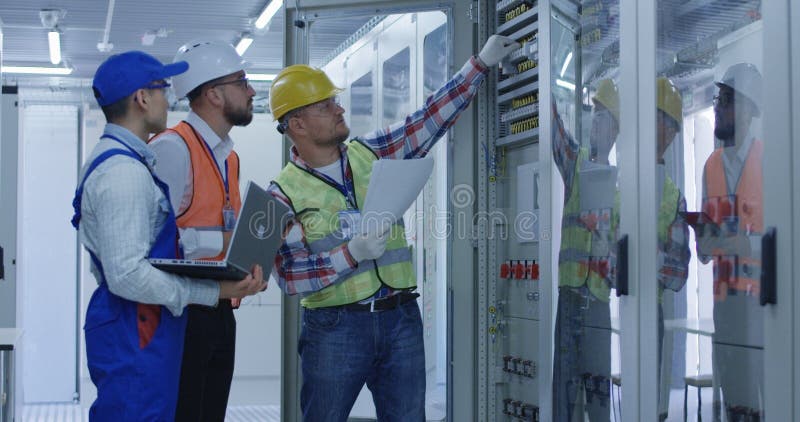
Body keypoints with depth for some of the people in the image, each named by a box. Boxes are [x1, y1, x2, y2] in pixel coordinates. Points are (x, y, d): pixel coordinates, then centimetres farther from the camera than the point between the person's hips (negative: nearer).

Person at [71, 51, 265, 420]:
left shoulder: (119, 159, 16)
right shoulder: (124, 171, -17)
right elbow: (127, 275, -23)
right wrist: (215, 291, -19)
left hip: (141, 330, 10)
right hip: (134, 336, -10)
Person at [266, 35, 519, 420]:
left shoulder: (370, 153, 8)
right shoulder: (284, 193, -5)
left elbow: (431, 118, 11)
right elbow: (289, 275, -11)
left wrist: (482, 63, 10)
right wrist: (352, 253, -21)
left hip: (401, 319, 4)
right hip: (335, 328, -4)